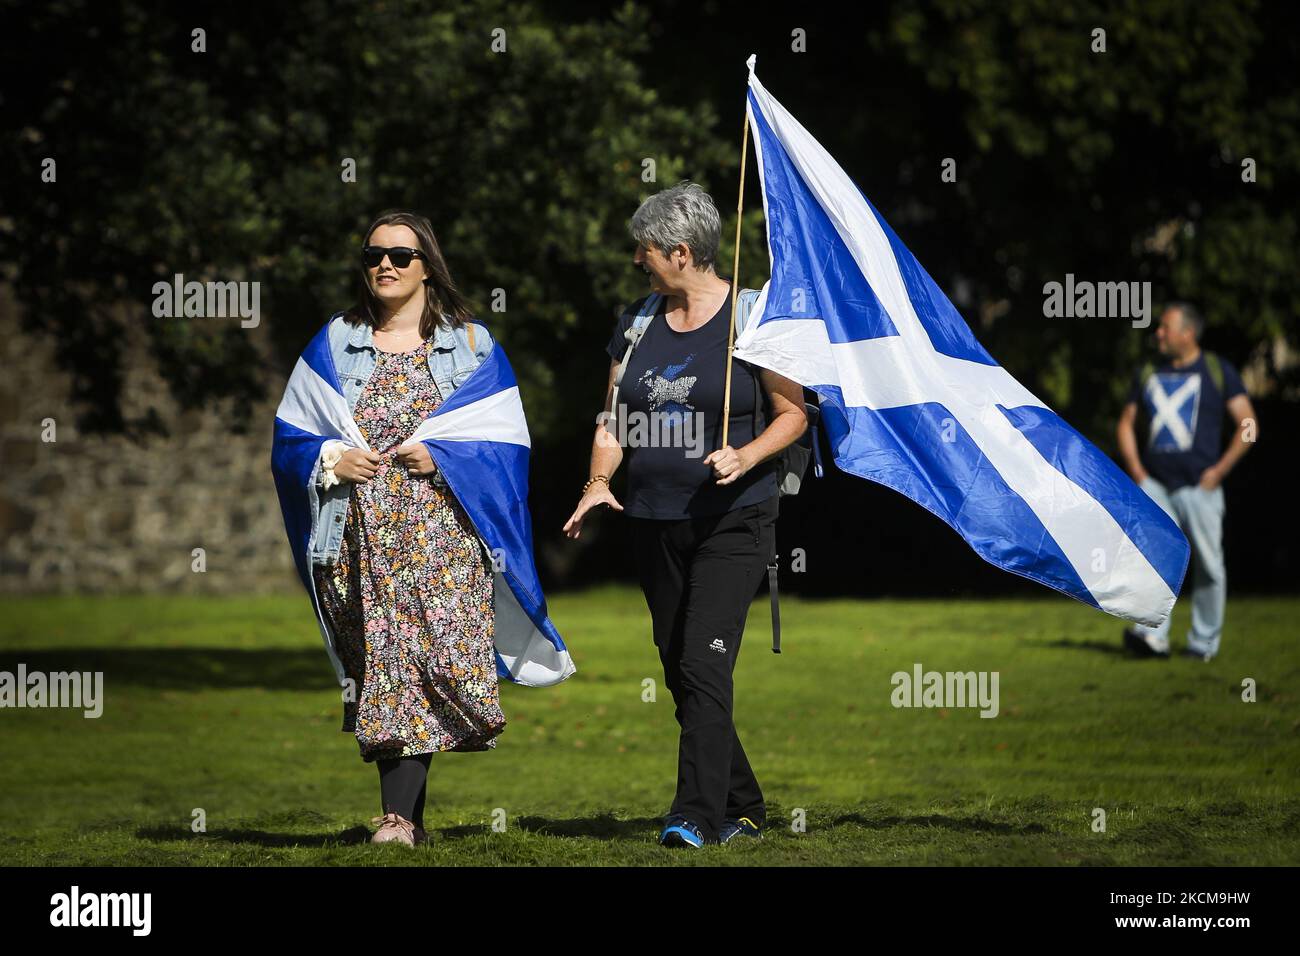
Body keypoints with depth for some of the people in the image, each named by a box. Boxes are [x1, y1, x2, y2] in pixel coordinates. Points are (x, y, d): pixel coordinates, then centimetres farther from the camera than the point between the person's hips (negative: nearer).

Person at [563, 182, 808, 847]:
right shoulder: (638, 320, 10)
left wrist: (745, 456, -20)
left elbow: (793, 413, -3)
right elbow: (613, 417, 15)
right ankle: (741, 808, 20)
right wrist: (599, 481, -2)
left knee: (703, 662, -17)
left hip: (732, 519, -6)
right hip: (654, 521, 6)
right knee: (680, 672, 9)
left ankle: (697, 814, -19)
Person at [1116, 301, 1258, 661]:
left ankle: (1204, 641, 10)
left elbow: (1248, 426, -2)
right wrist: (1136, 470, 8)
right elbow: (1127, 424, 23)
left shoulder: (1218, 371, 2)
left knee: (1208, 566, 0)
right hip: (1154, 485, 3)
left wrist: (1219, 471, -9)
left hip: (1198, 486, -3)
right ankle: (1153, 635, -22)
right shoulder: (1149, 374, 14)